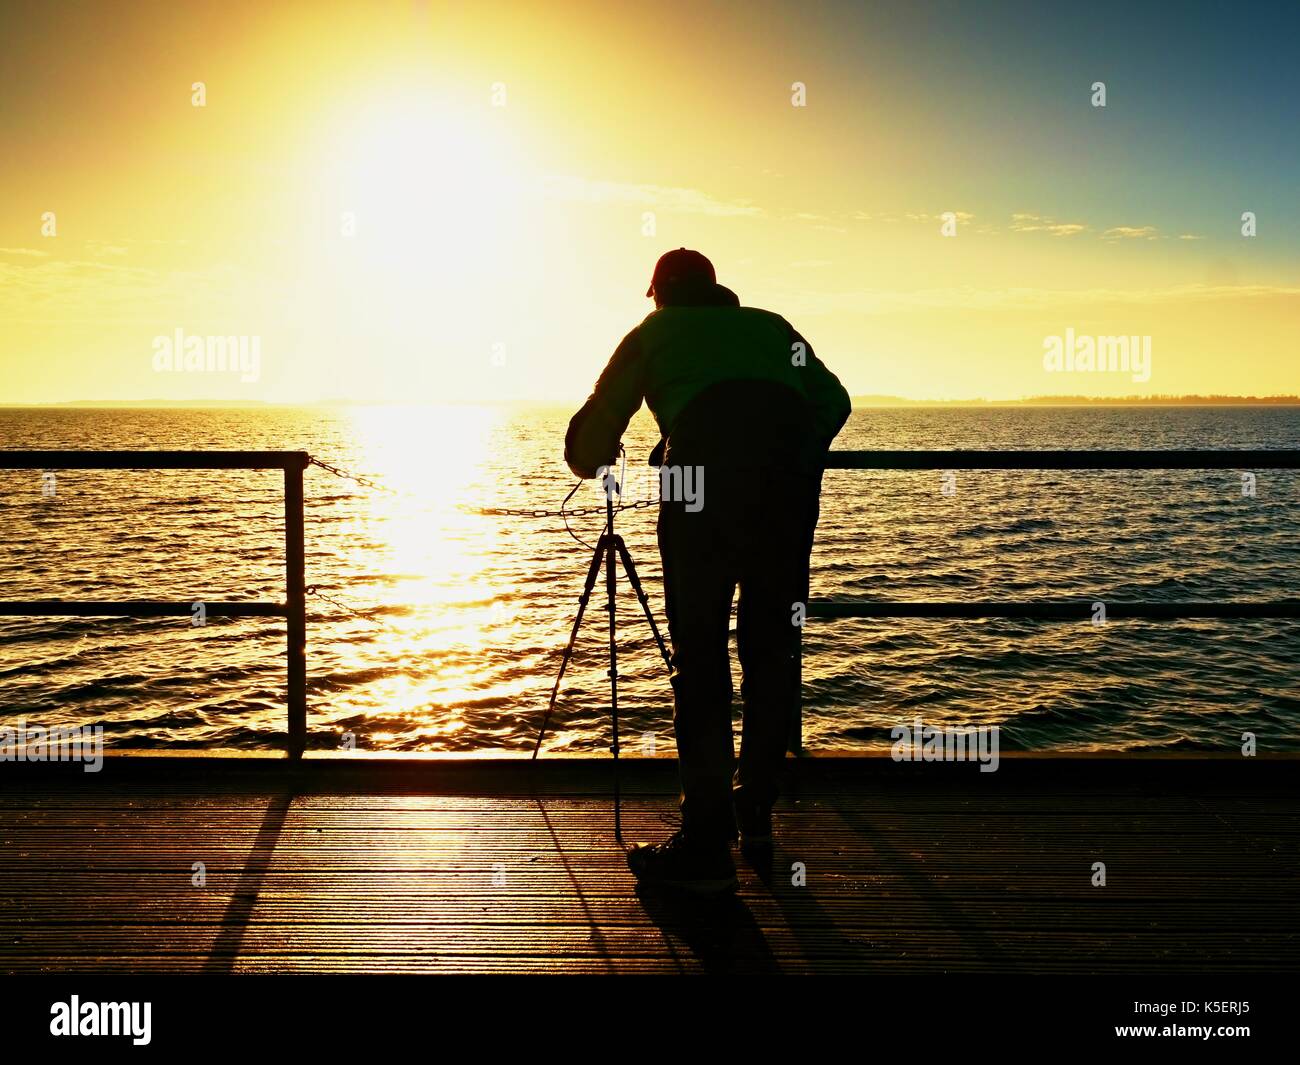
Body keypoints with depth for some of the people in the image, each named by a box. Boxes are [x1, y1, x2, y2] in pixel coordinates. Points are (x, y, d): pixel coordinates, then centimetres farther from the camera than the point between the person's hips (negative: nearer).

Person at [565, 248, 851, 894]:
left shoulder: (652, 332, 26)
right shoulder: (769, 324, 33)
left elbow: (591, 438, 22)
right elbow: (832, 400, 20)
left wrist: (590, 459, 44)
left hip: (703, 465, -3)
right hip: (789, 473, 3)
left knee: (699, 655, 0)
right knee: (772, 645, 14)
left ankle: (707, 844, -2)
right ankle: (755, 810, 22)